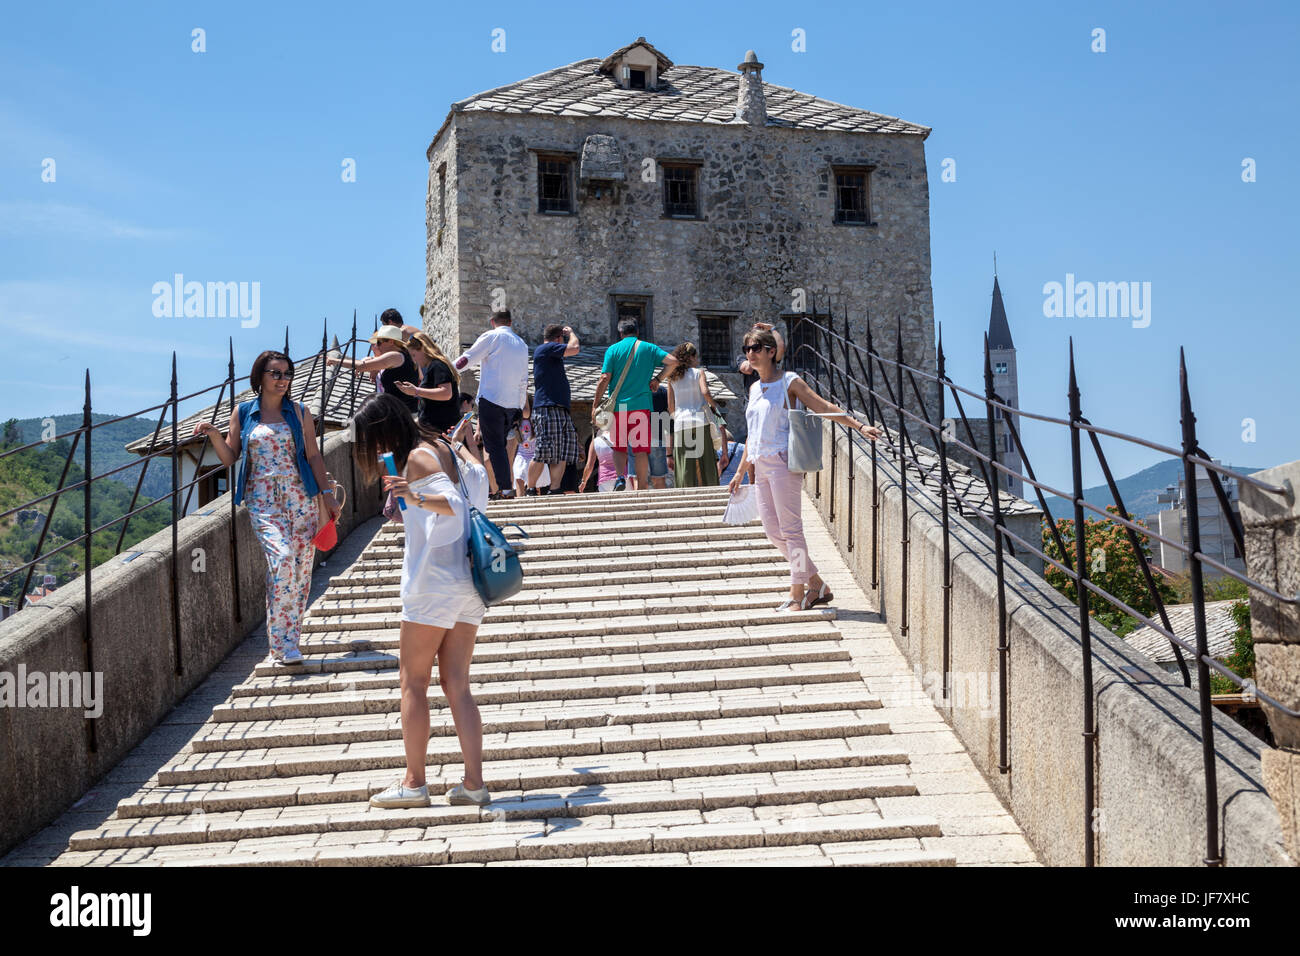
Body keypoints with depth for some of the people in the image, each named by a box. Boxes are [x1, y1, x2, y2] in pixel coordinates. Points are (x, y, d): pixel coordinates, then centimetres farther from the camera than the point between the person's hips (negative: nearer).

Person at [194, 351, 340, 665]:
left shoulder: (298, 411, 9)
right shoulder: (243, 413, 9)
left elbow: (313, 455, 10)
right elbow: (229, 458, 11)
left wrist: (327, 493, 4)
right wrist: (213, 434, -6)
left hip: (300, 497, 2)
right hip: (262, 500, -2)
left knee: (301, 565, -2)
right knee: (281, 559, -21)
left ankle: (287, 641, 10)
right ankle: (283, 645, -17)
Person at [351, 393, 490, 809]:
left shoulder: (416, 457, -10)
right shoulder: (440, 448, 15)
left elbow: (454, 502, -23)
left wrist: (417, 499, -40)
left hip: (433, 583, -8)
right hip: (467, 583, 8)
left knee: (413, 683, 2)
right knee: (457, 685, 6)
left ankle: (414, 783, 5)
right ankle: (474, 783, 2)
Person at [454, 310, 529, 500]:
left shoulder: (492, 336, -1)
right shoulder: (522, 345, 18)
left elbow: (467, 359, -3)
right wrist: (519, 408, 24)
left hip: (491, 398, -6)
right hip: (512, 404, 6)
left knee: (494, 445, -6)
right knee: (501, 444, 13)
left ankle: (505, 488, -13)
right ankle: (507, 488, 8)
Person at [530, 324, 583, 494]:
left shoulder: (552, 355, 27)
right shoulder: (545, 348, -3)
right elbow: (574, 348, -11)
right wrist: (571, 332, 5)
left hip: (561, 410, 10)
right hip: (547, 408, -10)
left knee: (562, 454, 3)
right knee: (545, 452, -12)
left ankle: (555, 491, 1)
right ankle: (530, 490, -6)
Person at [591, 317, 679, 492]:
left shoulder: (613, 350, 4)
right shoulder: (648, 348, 7)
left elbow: (604, 379, -3)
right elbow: (672, 361, -4)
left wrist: (595, 405, 1)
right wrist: (657, 379, 7)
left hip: (618, 405, 0)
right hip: (641, 404, 0)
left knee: (619, 448, 10)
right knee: (641, 448, 3)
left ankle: (620, 476, -15)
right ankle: (641, 489, 2)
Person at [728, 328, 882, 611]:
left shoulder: (789, 382, -2)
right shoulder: (754, 389, 17)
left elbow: (825, 407, -6)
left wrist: (860, 426, -17)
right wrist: (740, 472, 24)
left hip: (783, 461, -7)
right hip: (760, 465, 8)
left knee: (790, 528, -6)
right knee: (772, 531, 5)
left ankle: (797, 595, 2)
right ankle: (817, 585, 16)